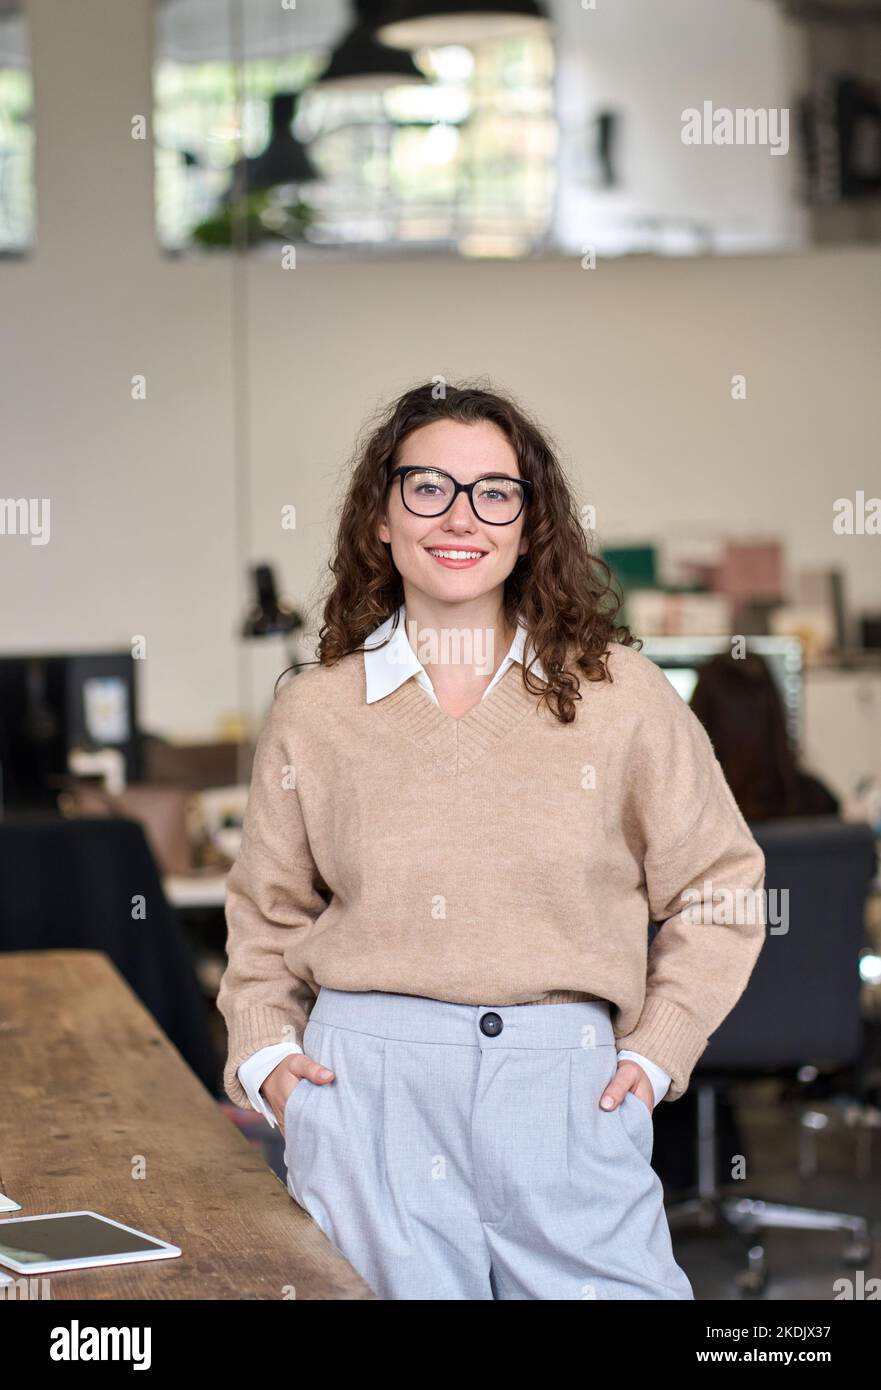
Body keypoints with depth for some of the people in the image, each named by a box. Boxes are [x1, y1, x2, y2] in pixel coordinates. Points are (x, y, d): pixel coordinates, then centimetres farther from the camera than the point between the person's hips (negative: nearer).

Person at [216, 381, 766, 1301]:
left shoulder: (619, 694, 4)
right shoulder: (312, 713, 8)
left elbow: (719, 882, 10)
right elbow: (266, 916, 17)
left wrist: (656, 1053, 4)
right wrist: (264, 1053, 2)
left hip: (565, 1095, 0)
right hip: (366, 1090, 1)